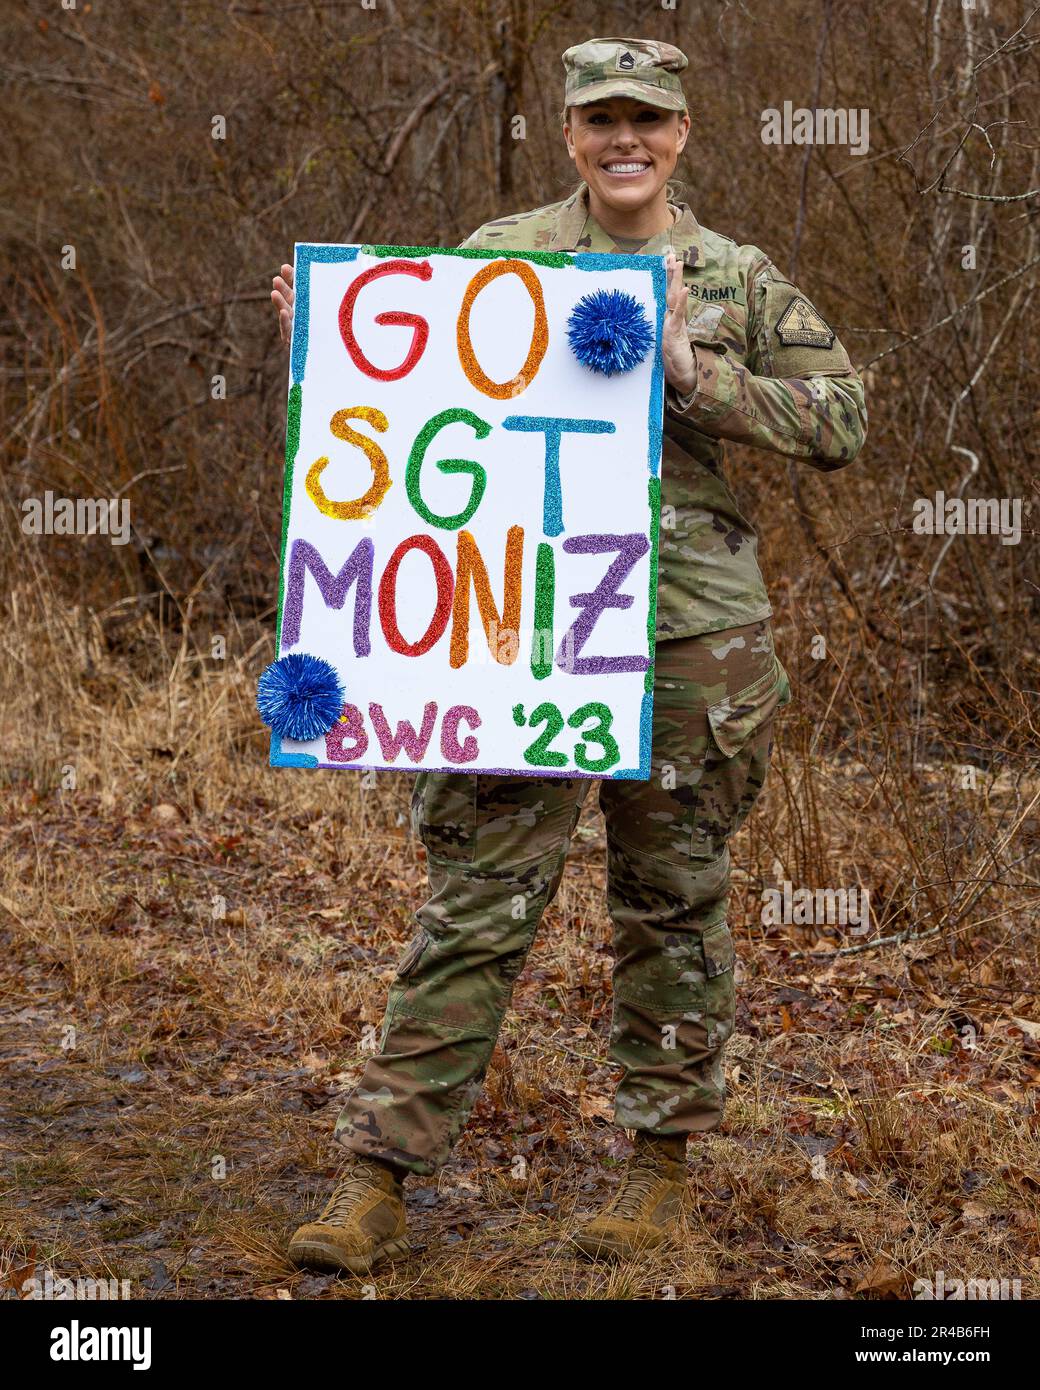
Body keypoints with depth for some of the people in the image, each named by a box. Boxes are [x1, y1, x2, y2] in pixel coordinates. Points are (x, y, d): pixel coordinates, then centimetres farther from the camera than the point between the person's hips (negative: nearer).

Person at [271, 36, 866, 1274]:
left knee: (673, 899, 9)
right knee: (477, 900, -2)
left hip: (691, 630, 1)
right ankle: (376, 1184, 3)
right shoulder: (501, 256, 6)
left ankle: (661, 1165, 26)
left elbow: (840, 422, 0)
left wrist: (691, 371, -11)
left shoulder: (739, 278, 7)